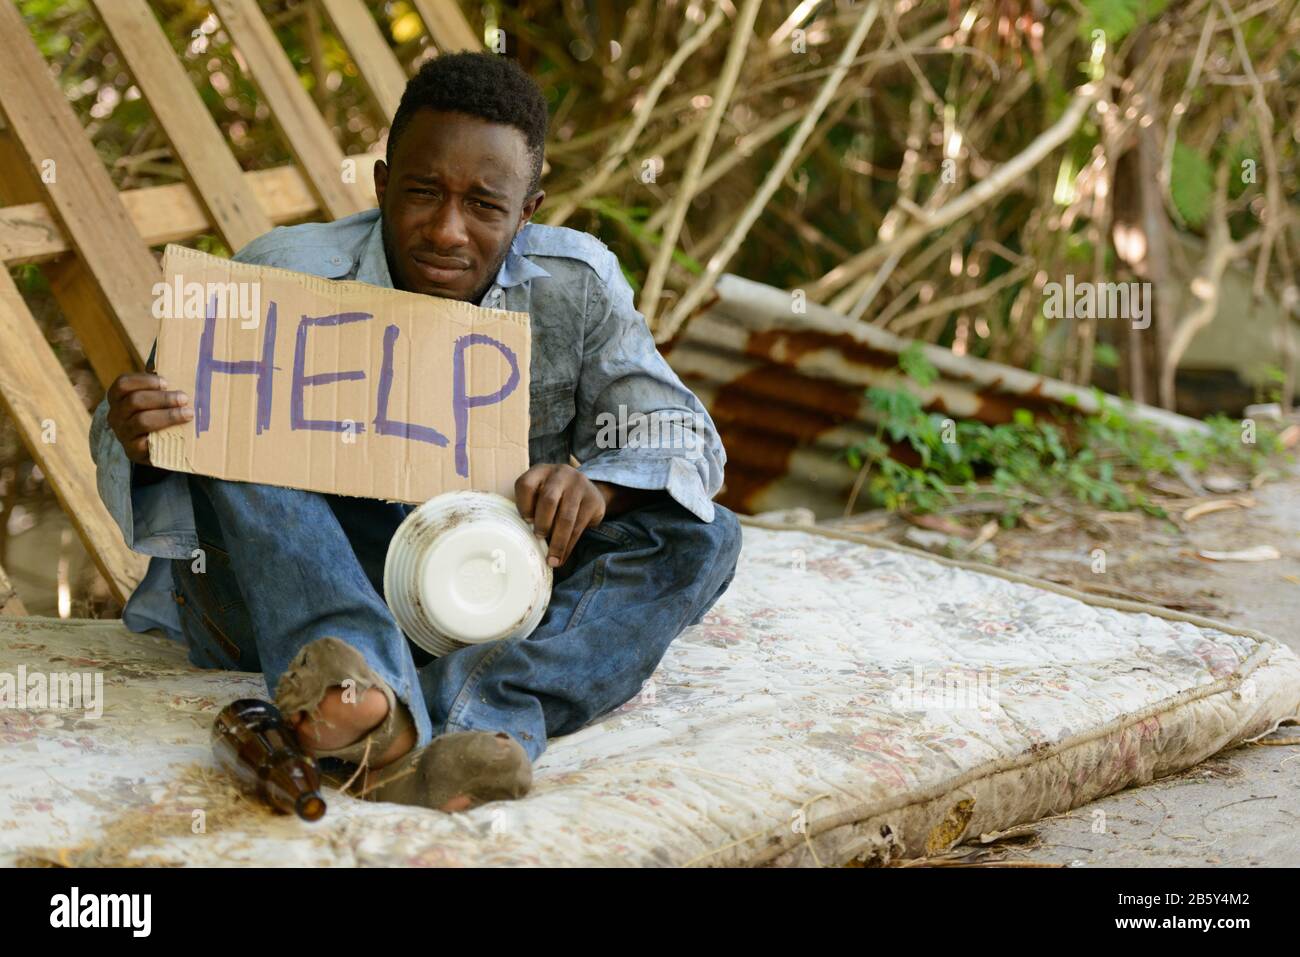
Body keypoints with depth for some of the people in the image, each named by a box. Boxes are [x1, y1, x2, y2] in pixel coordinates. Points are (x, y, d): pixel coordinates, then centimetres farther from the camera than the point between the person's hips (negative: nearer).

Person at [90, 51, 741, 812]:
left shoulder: (577, 287, -1)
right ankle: (379, 703, -53)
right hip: (305, 594, -1)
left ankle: (472, 714, -45)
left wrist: (599, 483, -23)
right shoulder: (284, 278, -7)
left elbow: (682, 436, 1)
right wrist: (136, 439, -31)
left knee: (701, 536, -18)